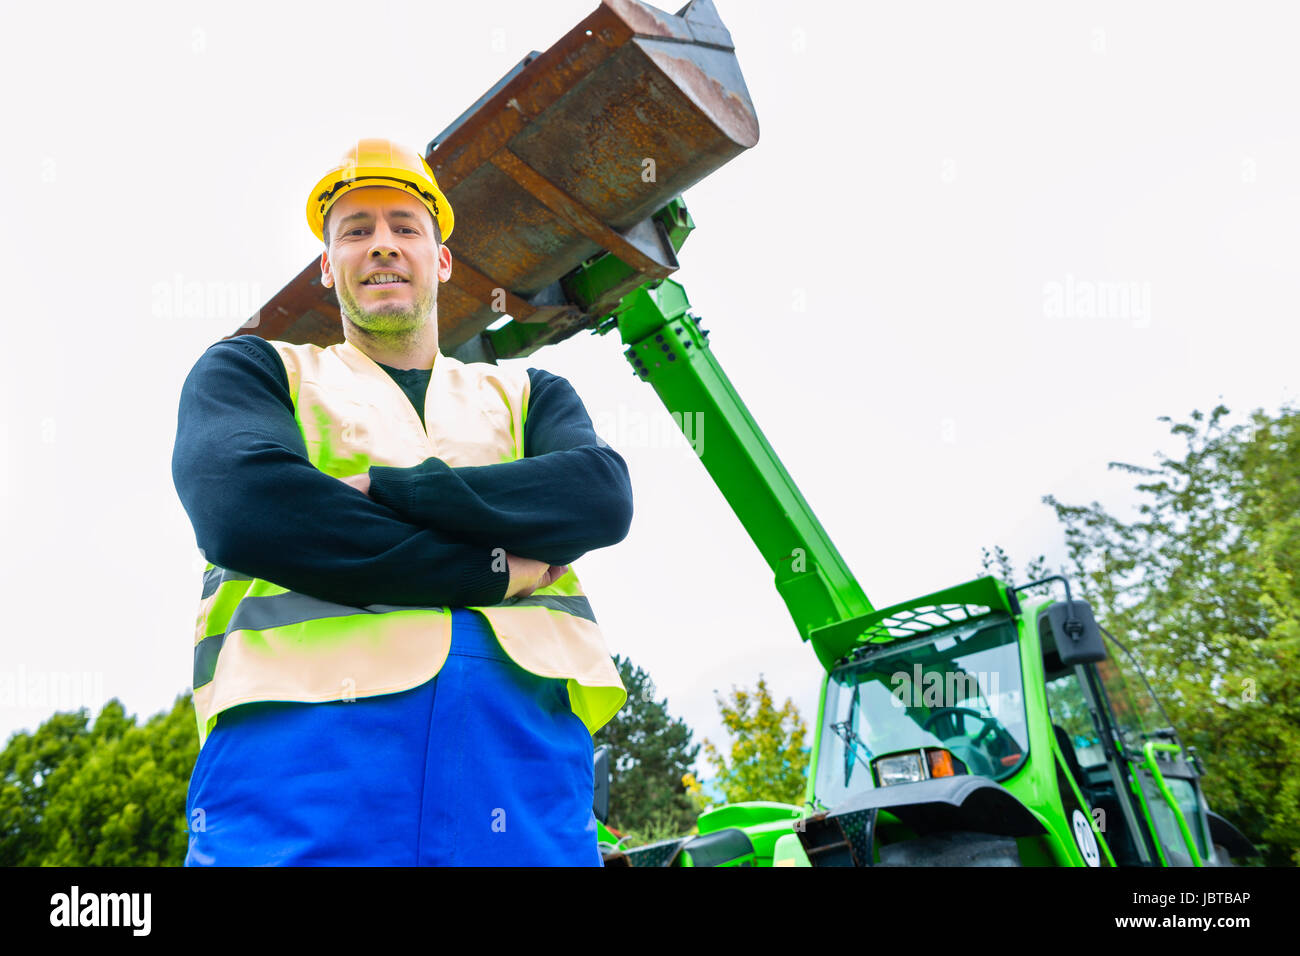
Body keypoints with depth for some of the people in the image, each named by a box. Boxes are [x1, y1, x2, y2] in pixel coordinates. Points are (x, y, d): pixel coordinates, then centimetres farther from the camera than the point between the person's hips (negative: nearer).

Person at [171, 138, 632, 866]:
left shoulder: (528, 395, 21)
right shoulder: (251, 370, 16)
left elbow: (603, 497, 0)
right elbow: (243, 508, -6)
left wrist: (385, 490, -8)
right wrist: (495, 566, -6)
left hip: (525, 742, 2)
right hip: (308, 729, -1)